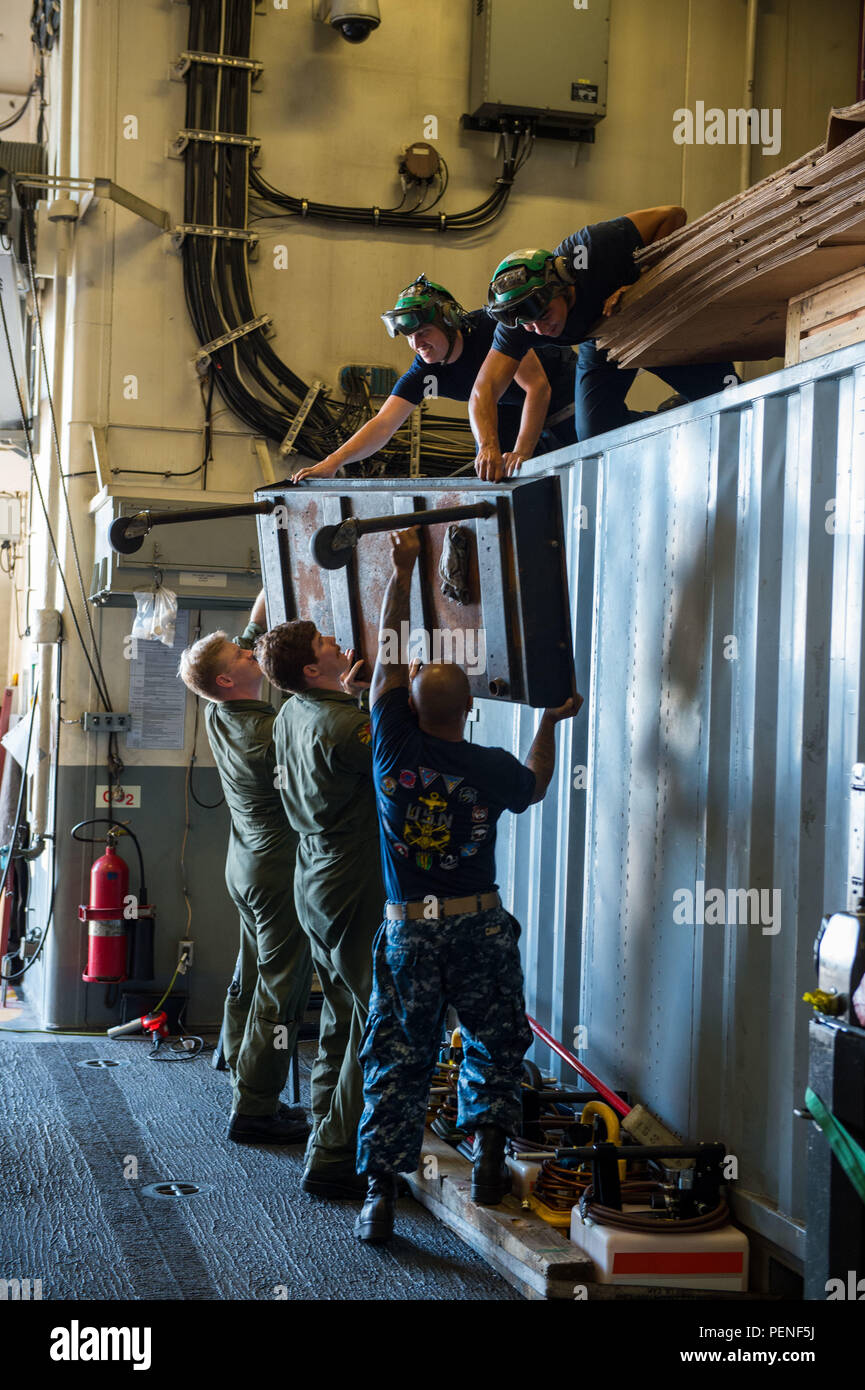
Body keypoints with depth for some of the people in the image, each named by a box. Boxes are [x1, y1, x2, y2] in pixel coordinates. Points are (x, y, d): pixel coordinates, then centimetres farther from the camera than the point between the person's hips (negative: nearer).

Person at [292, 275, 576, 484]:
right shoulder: (424, 372, -20)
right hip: (512, 406, 5)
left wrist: (521, 453, -48)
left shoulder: (488, 328, -35)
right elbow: (383, 424, -25)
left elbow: (538, 387, -38)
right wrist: (332, 462, -40)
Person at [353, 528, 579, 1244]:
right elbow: (536, 783, 17)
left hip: (407, 928, 0)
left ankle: (381, 1193, 2)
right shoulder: (492, 768, -7)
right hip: (479, 926, 0)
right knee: (495, 1042, 20)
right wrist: (550, 722, 31)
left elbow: (389, 654, 2)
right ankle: (489, 1158, 16)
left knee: (397, 1059, 5)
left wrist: (403, 570, 8)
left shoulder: (394, 748, -8)